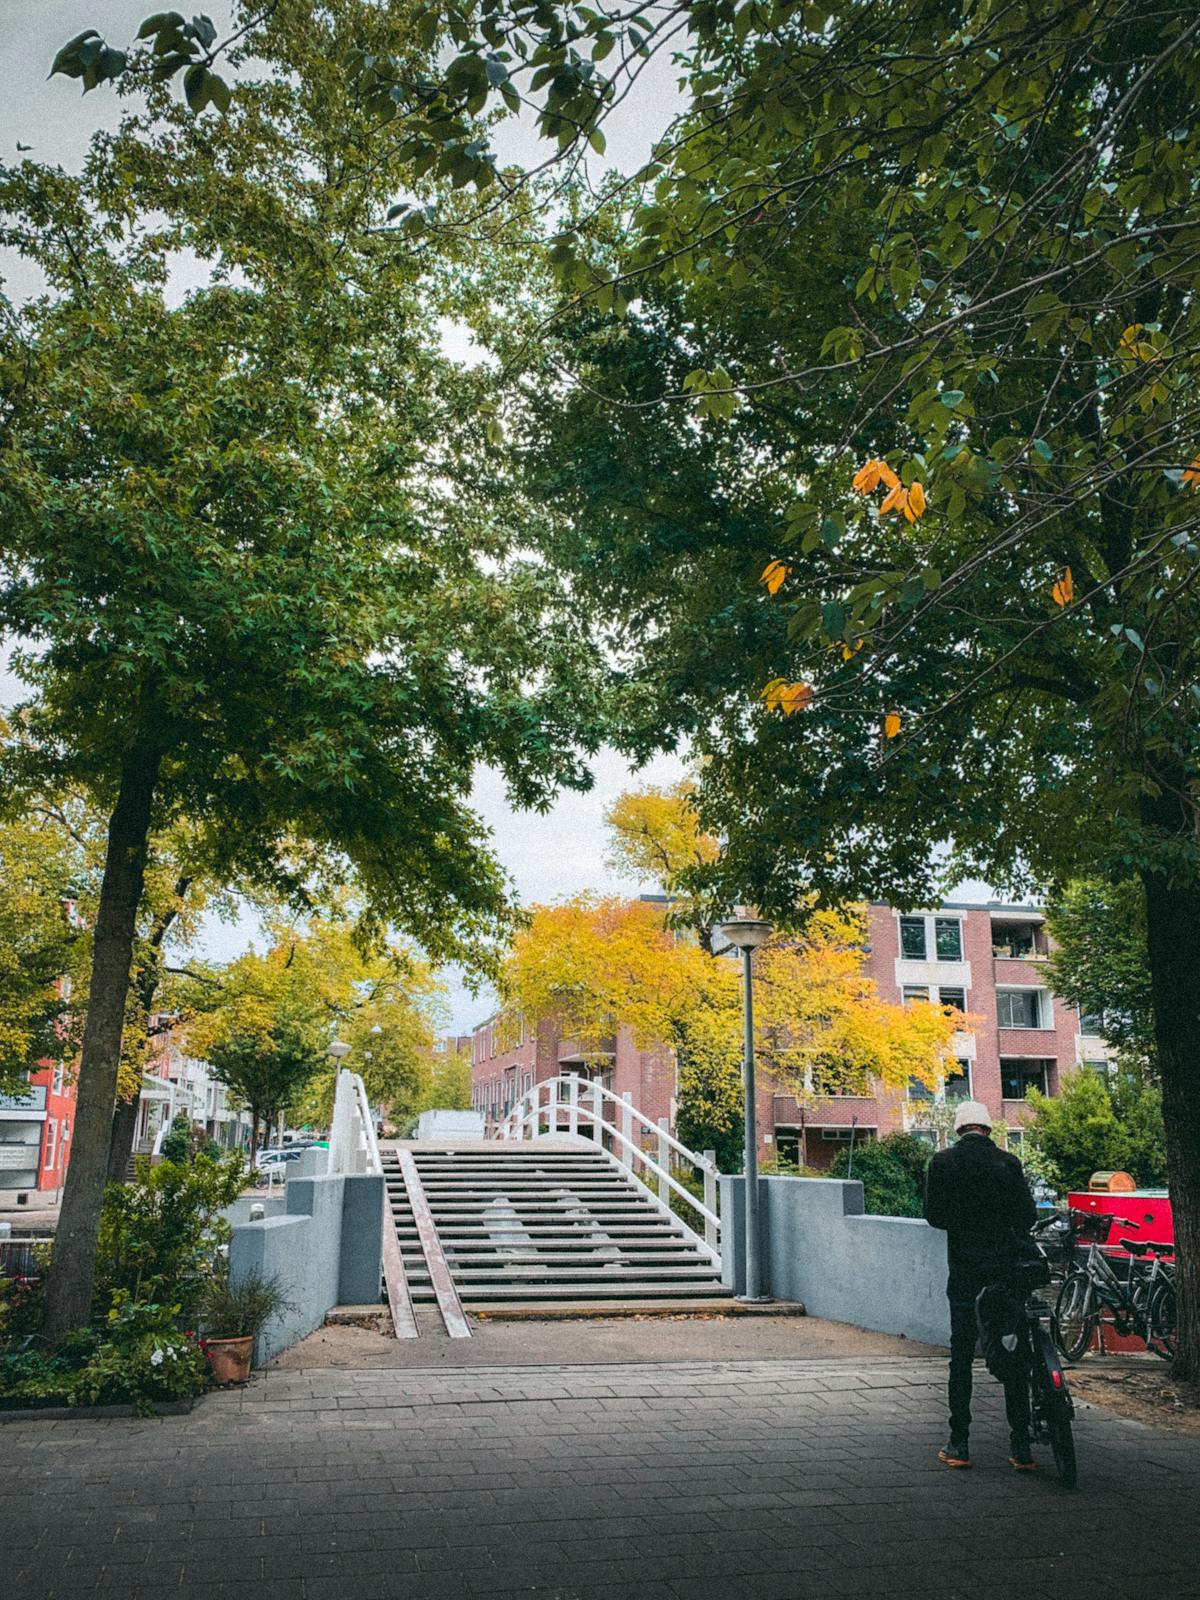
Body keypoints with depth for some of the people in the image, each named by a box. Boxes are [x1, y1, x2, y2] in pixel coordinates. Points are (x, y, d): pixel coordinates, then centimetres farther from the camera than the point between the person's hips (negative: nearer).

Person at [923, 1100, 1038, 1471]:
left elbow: (933, 1215, -7)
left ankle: (959, 1445, 7)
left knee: (961, 1357, 5)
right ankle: (1021, 1447, 10)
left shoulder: (943, 1162, -4)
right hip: (1007, 1267, 1)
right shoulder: (1008, 1162, -1)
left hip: (965, 1269, -1)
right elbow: (1028, 1214, -3)